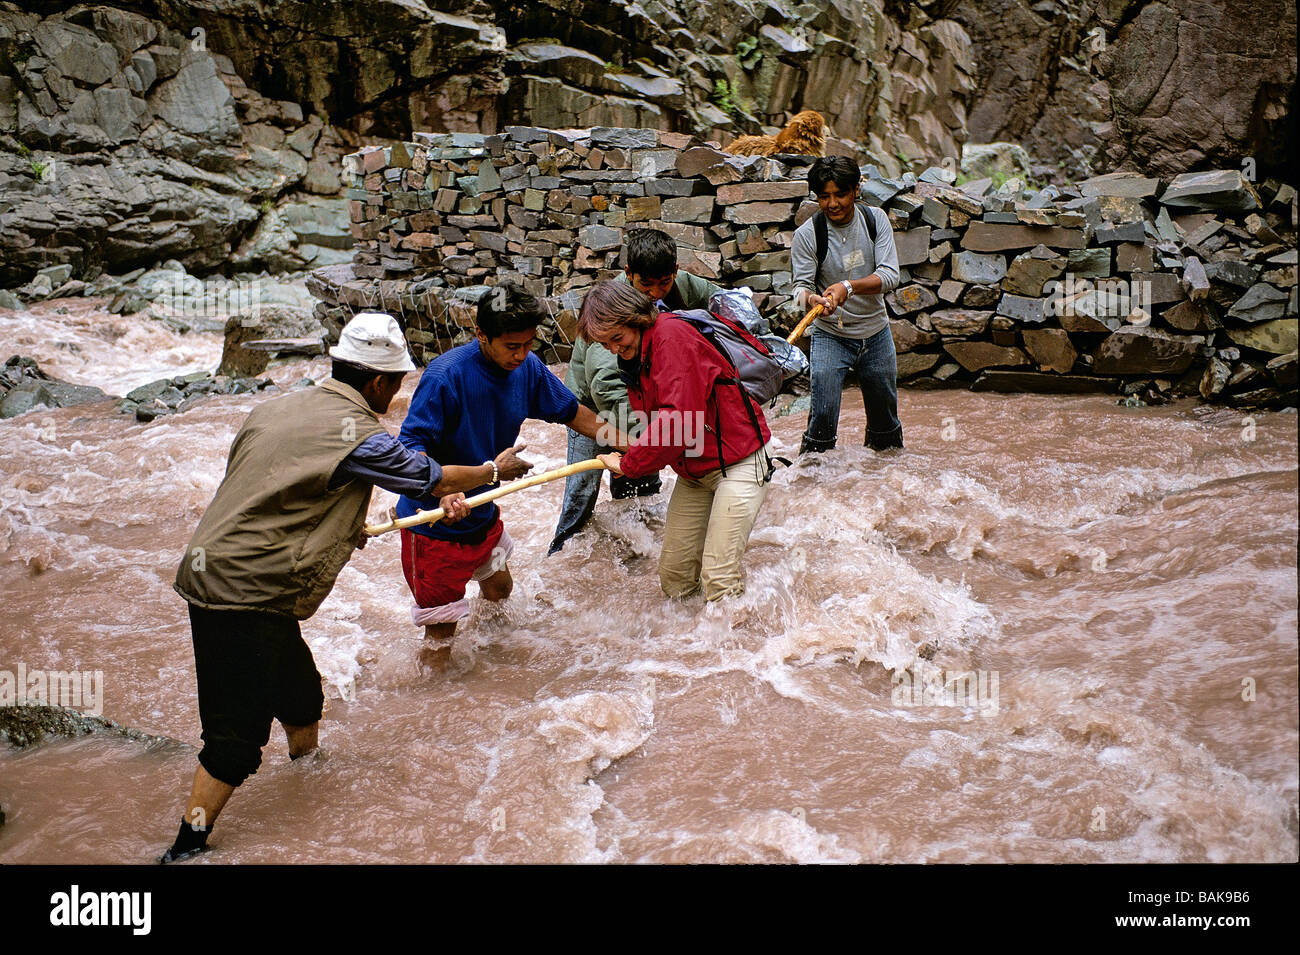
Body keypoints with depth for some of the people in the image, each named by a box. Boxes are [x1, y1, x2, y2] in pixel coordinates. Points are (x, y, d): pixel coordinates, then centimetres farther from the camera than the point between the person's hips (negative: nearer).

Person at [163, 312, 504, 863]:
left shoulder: (274, 409, 10)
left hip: (208, 567, 9)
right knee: (238, 733, 0)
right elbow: (431, 478, 0)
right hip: (246, 596, -9)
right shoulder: (357, 436, -14)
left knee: (297, 690, 25)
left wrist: (340, 531, 25)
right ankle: (187, 848, 7)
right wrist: (495, 470, 18)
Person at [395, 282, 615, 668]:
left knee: (500, 592, 30)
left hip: (482, 515, 7)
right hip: (434, 524, -7)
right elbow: (409, 454, -30)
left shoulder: (527, 367, -7)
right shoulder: (445, 375, -28)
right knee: (440, 645, 0)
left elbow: (573, 413, 8)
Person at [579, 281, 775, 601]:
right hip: (693, 469, 9)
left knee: (718, 581, -12)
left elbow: (680, 420, -27)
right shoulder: (634, 356, 9)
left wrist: (628, 463, -17)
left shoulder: (672, 336, -20)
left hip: (738, 461, -9)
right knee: (673, 578, 5)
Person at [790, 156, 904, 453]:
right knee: (823, 418, -14)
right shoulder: (806, 234, -14)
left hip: (875, 333, 3)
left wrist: (848, 287, -33)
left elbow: (890, 275, -15)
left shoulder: (876, 219, -6)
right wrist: (810, 298, -40)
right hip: (830, 336, -3)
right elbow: (801, 284, -15)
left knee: (885, 415, 17)